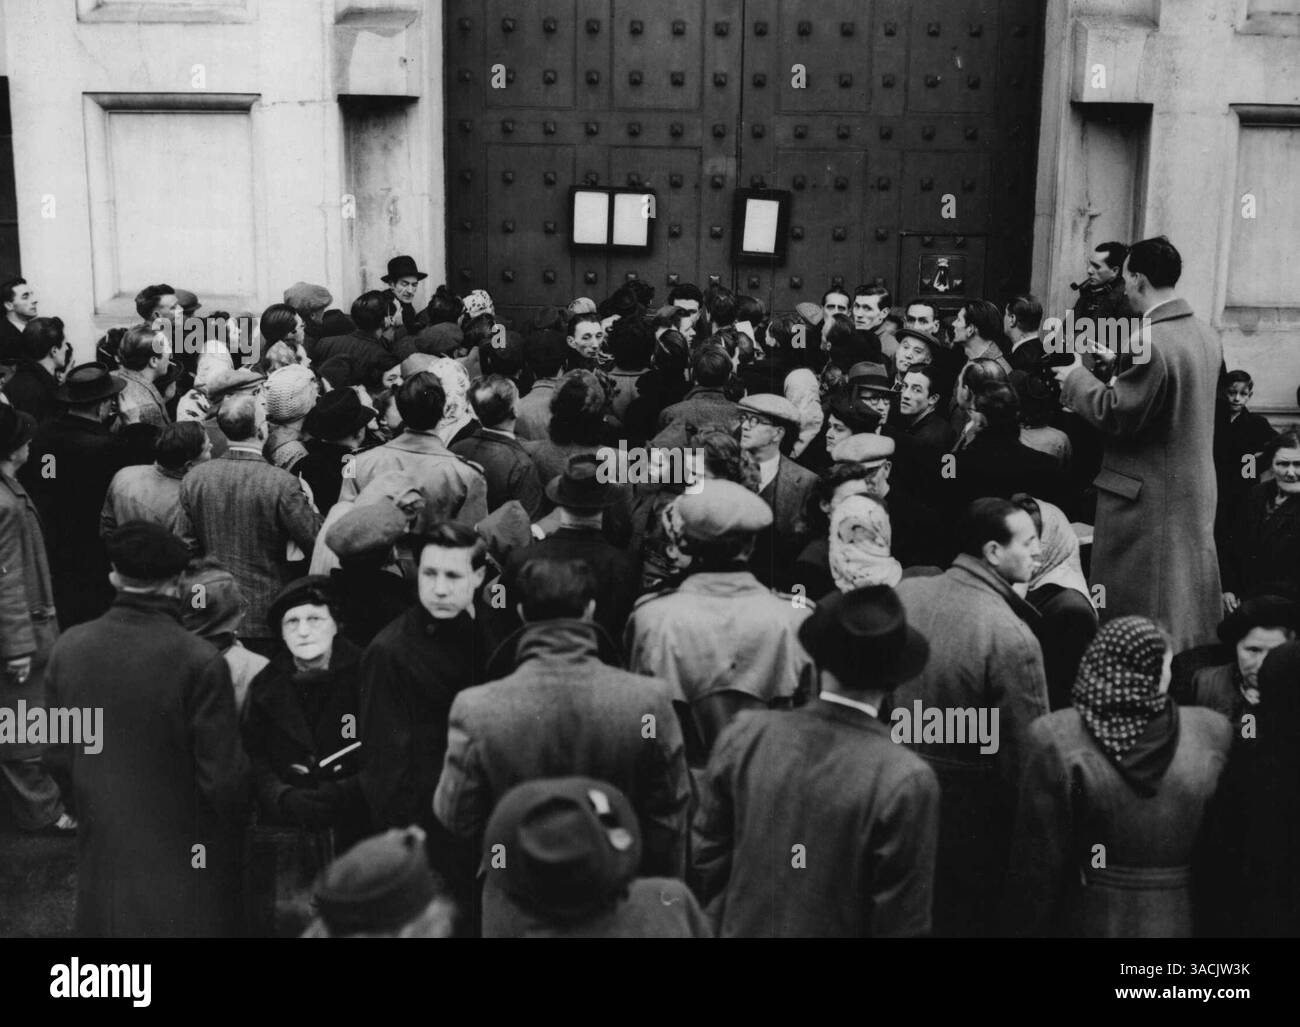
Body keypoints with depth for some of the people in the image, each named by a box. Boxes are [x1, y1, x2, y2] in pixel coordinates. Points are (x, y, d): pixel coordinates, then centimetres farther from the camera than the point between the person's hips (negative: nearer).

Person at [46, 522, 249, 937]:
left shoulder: (67, 648, -9)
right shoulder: (198, 661, -25)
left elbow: (61, 745, 5)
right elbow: (223, 773, -19)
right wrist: (232, 825, 0)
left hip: (104, 844, 4)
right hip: (183, 852, -4)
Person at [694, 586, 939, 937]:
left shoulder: (742, 739, -15)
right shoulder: (908, 782, -24)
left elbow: (706, 857, -3)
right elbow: (900, 923, -17)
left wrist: (723, 922, 12)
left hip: (742, 929, 2)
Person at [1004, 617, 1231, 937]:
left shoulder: (1054, 738, -16)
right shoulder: (1212, 732, -11)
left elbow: (1038, 860, -11)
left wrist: (1028, 925, 1)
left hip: (1090, 923, -1)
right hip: (1185, 923, 1)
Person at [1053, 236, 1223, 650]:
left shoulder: (1149, 343, -23)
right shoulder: (1207, 335, 5)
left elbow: (1115, 415, -21)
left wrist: (1076, 378, -6)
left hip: (1149, 499, -9)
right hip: (1198, 491, 9)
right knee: (1188, 588, 20)